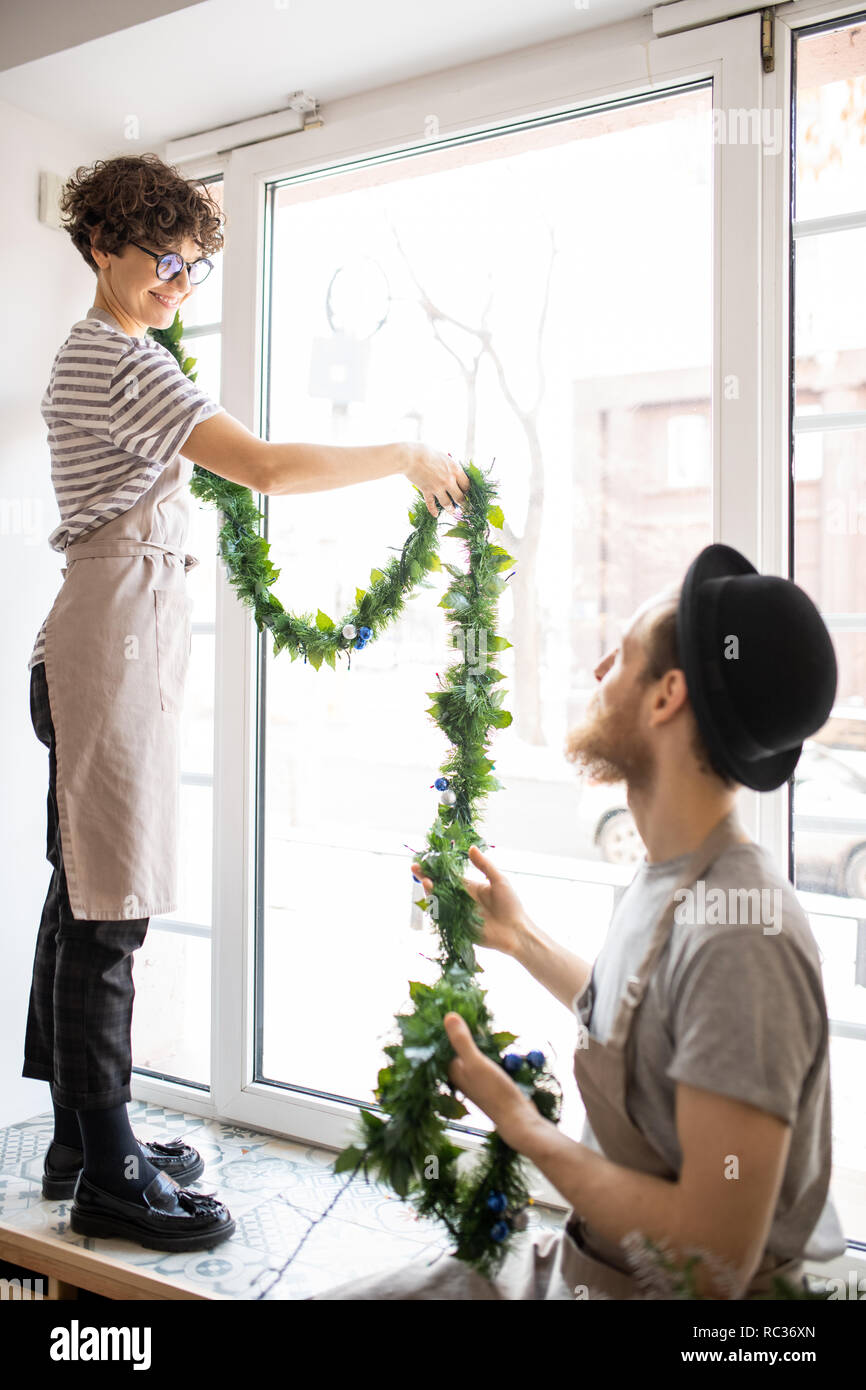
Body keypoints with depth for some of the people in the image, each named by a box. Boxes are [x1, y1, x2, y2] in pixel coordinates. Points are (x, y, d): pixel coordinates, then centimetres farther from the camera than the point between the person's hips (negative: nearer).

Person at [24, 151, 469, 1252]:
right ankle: (108, 1180, 4)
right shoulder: (122, 359, -10)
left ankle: (82, 1140, 23)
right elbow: (267, 468, -20)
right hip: (118, 634, -11)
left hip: (103, 636, 11)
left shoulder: (87, 357, 23)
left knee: (82, 900, 12)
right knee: (106, 910, -6)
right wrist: (407, 458, -12)